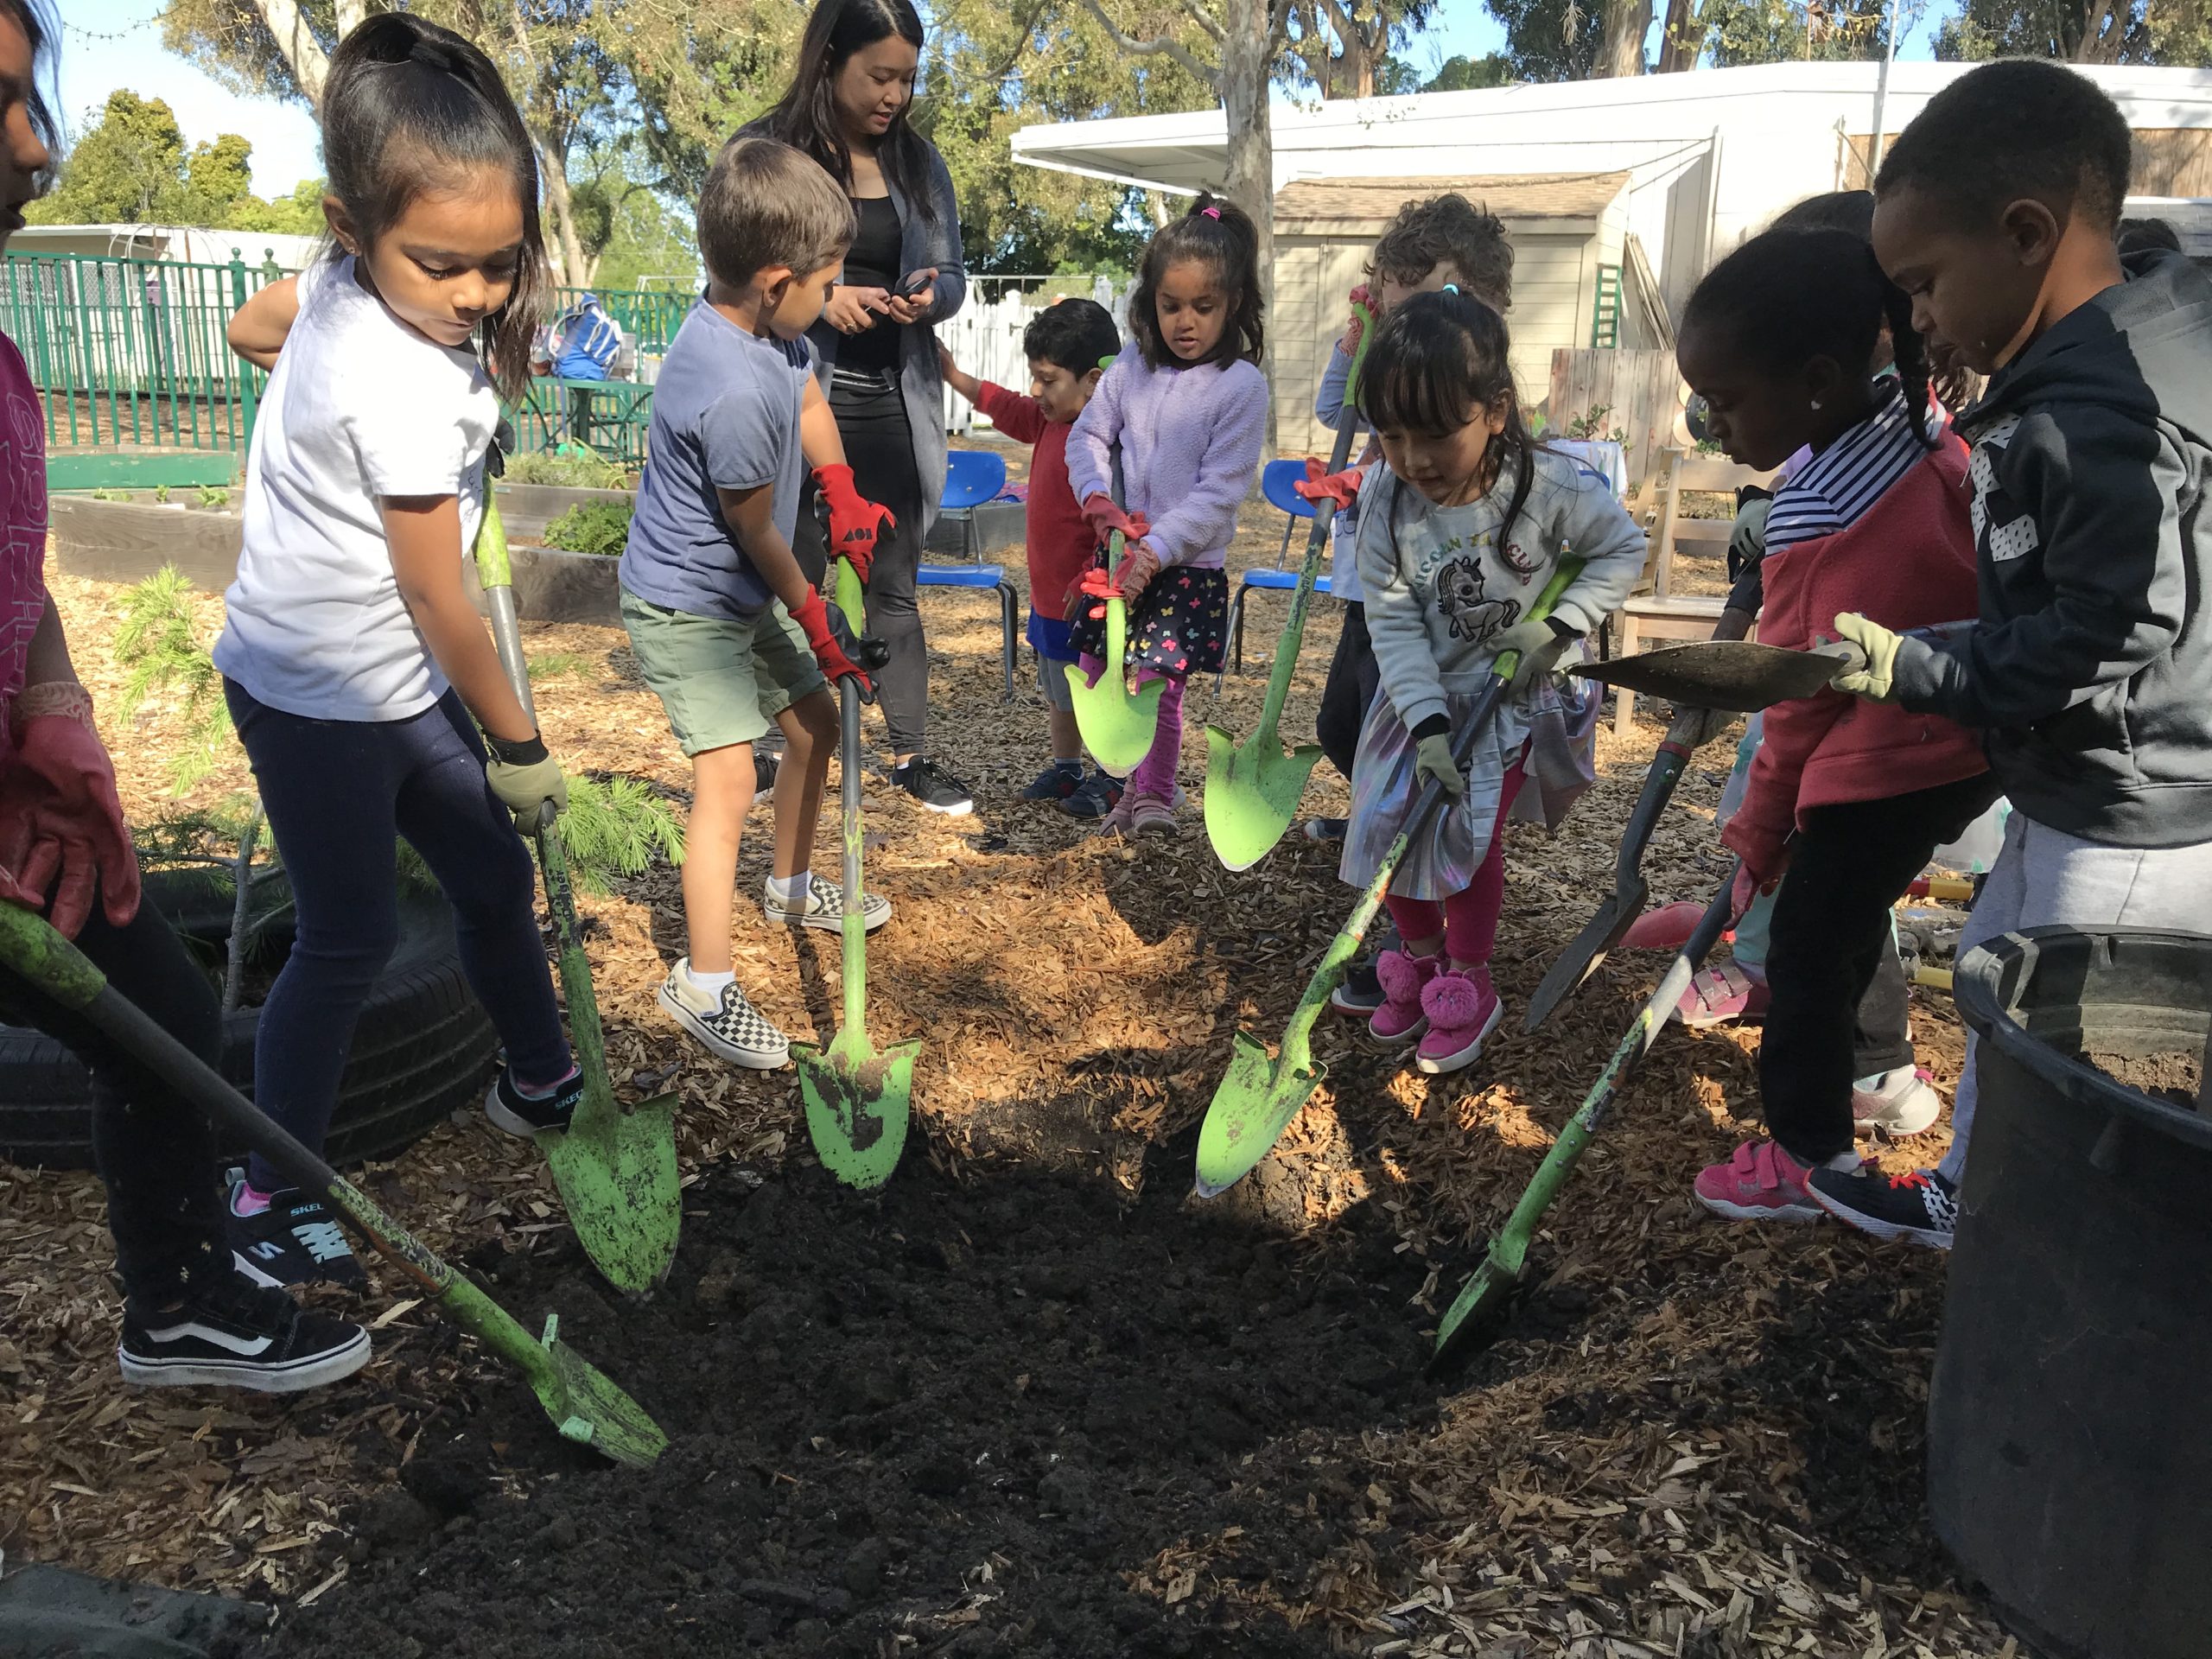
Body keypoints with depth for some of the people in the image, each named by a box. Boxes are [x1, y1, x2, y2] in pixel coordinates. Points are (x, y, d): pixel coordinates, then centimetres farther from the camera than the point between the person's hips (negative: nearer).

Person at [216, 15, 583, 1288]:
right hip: (320, 700, -9)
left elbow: (253, 325, 20)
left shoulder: (348, 279, -2)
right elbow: (440, 603, -21)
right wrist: (519, 743, -9)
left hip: (396, 686, 9)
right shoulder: (408, 389, -29)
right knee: (355, 938, 0)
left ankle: (542, 1085, 35)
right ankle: (272, 1193, 18)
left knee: (498, 879, 15)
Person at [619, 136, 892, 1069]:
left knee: (815, 722, 19)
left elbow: (811, 405, 15)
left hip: (747, 594, 10)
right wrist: (813, 616, -6)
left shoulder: (768, 325, -6)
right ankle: (702, 985, -2)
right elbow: (755, 532, -21)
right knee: (728, 777, -14)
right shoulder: (733, 393, -33)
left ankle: (793, 888, 41)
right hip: (685, 606, -10)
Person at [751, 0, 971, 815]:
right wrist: (817, 298, -22)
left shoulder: (918, 160, 9)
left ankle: (912, 756, 17)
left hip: (892, 404, 4)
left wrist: (931, 292, -10)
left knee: (895, 587, 9)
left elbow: (952, 273, 13)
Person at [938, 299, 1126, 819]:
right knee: (1057, 693, 22)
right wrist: (952, 375, 15)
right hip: (1050, 597, 9)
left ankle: (1109, 778, 23)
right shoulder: (1052, 420, 3)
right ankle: (1065, 767, 38)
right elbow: (1003, 406, 20)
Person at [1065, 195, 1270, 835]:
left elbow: (1219, 492, -14)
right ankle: (1130, 784, 29)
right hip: (1119, 554, 5)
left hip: (1188, 565, -5)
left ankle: (1156, 794, 14)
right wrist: (1097, 499, -9)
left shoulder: (1242, 385, -10)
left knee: (1155, 684, -9)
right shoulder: (1132, 367, 4)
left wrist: (1156, 550, -21)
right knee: (1098, 675, 9)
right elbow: (1087, 436, 10)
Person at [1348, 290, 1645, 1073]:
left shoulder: (1550, 486, -22)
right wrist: (1428, 724, -24)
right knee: (1387, 819, 0)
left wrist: (1557, 628, -18)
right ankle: (1422, 960, 25)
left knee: (1470, 828, -10)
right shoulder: (1385, 499, -17)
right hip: (1424, 688, 3)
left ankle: (1469, 987, 11)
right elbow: (1394, 623, -16)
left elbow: (1624, 548, -6)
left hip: (1516, 690, -3)